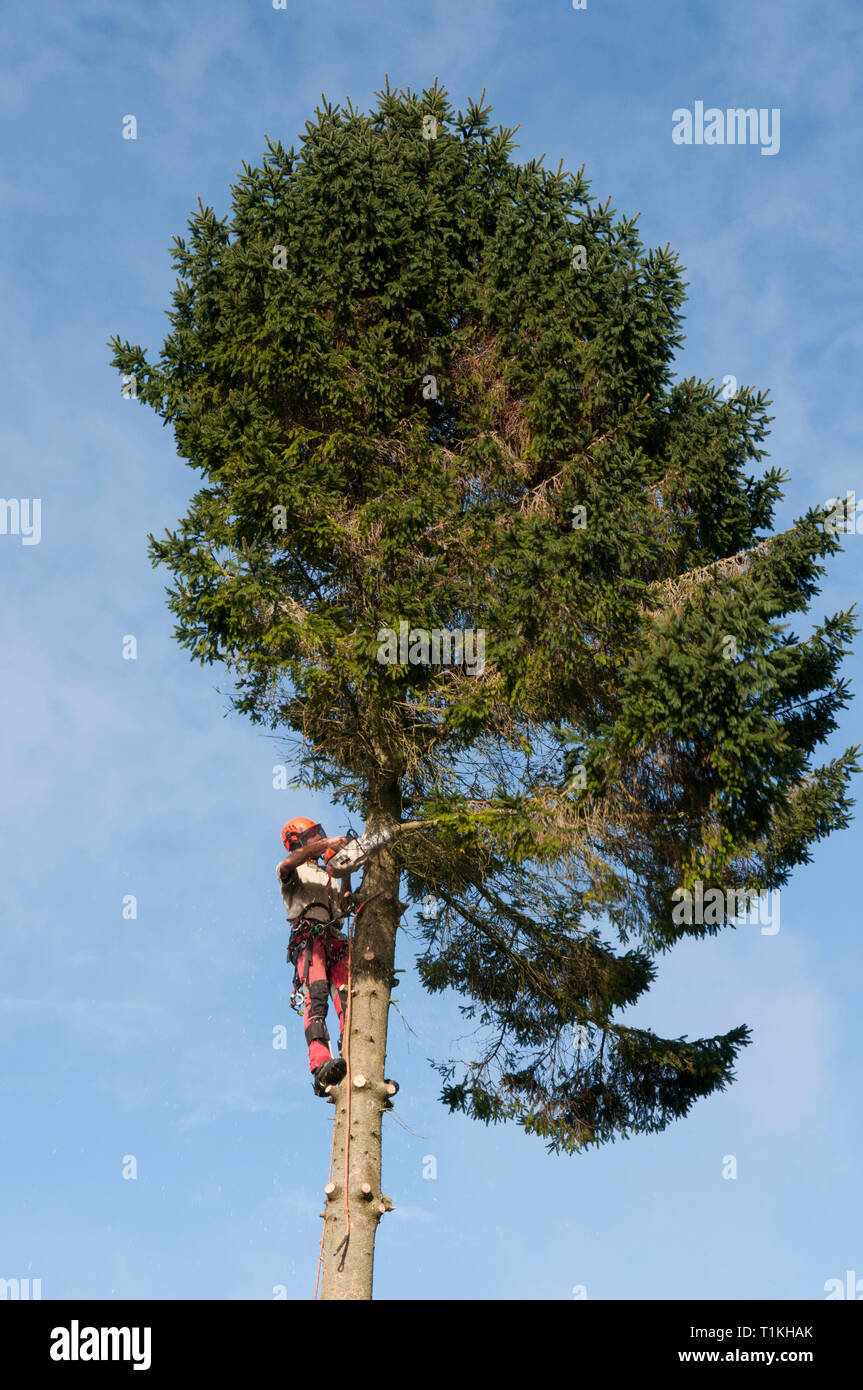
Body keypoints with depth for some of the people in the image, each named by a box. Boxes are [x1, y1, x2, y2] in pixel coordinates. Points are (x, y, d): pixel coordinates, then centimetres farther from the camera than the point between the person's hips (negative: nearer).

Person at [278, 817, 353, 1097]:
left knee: (346, 1001, -16)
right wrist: (326, 843, -7)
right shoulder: (292, 871, 20)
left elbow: (342, 907, 21)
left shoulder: (329, 877, 38)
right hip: (308, 936, -6)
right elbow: (287, 864, -8)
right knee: (317, 996, -28)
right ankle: (320, 1067, -45)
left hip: (335, 940, 6)